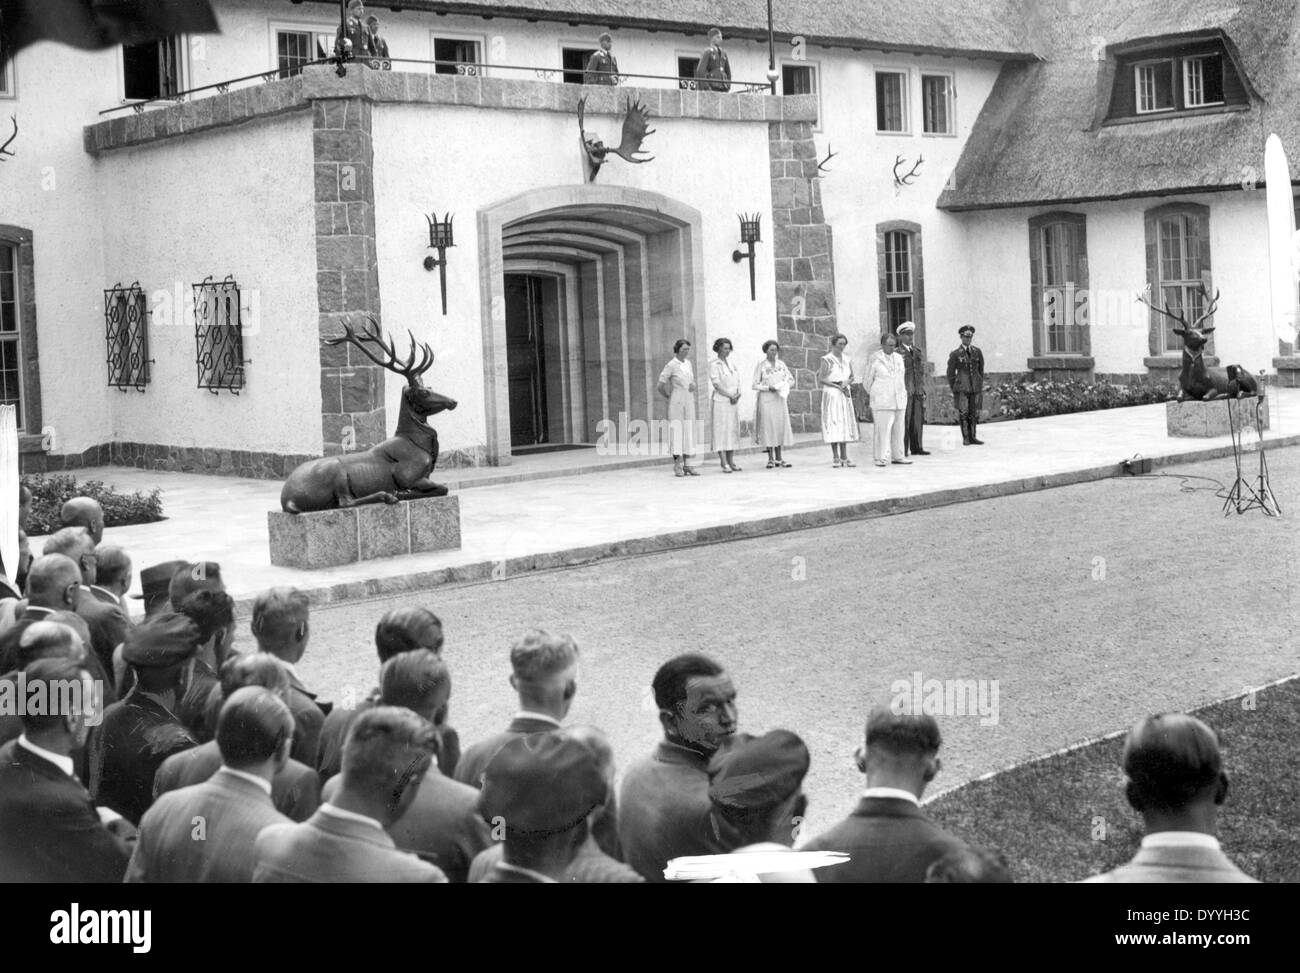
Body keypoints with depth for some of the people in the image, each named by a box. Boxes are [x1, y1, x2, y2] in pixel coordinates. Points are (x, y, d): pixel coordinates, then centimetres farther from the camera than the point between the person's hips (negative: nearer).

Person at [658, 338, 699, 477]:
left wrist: (693, 386, -2)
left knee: (689, 432, 3)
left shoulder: (688, 363, 11)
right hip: (676, 403, -6)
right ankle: (677, 465, -6)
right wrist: (669, 397, 8)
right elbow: (661, 386, -7)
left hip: (689, 402, 6)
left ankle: (687, 465, 5)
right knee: (677, 431, -7)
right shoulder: (671, 365, -8)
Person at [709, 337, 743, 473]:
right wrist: (730, 396, -12)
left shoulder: (730, 363, 15)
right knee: (721, 431, -7)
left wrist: (738, 394, -4)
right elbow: (716, 384, -13)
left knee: (733, 431, 5)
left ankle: (731, 462, 8)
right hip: (721, 401, -7)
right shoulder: (714, 365, -6)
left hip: (734, 402, 7)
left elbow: (738, 381, 14)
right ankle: (724, 464, -10)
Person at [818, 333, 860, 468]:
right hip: (831, 395, -6)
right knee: (833, 424, -8)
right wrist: (837, 386, -13)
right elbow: (820, 380, -10)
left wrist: (846, 382, -5)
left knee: (845, 425, 5)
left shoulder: (846, 360, 11)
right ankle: (836, 458, -7)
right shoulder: (827, 360, -6)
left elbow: (852, 377, 17)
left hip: (845, 396, 6)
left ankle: (844, 457, 8)